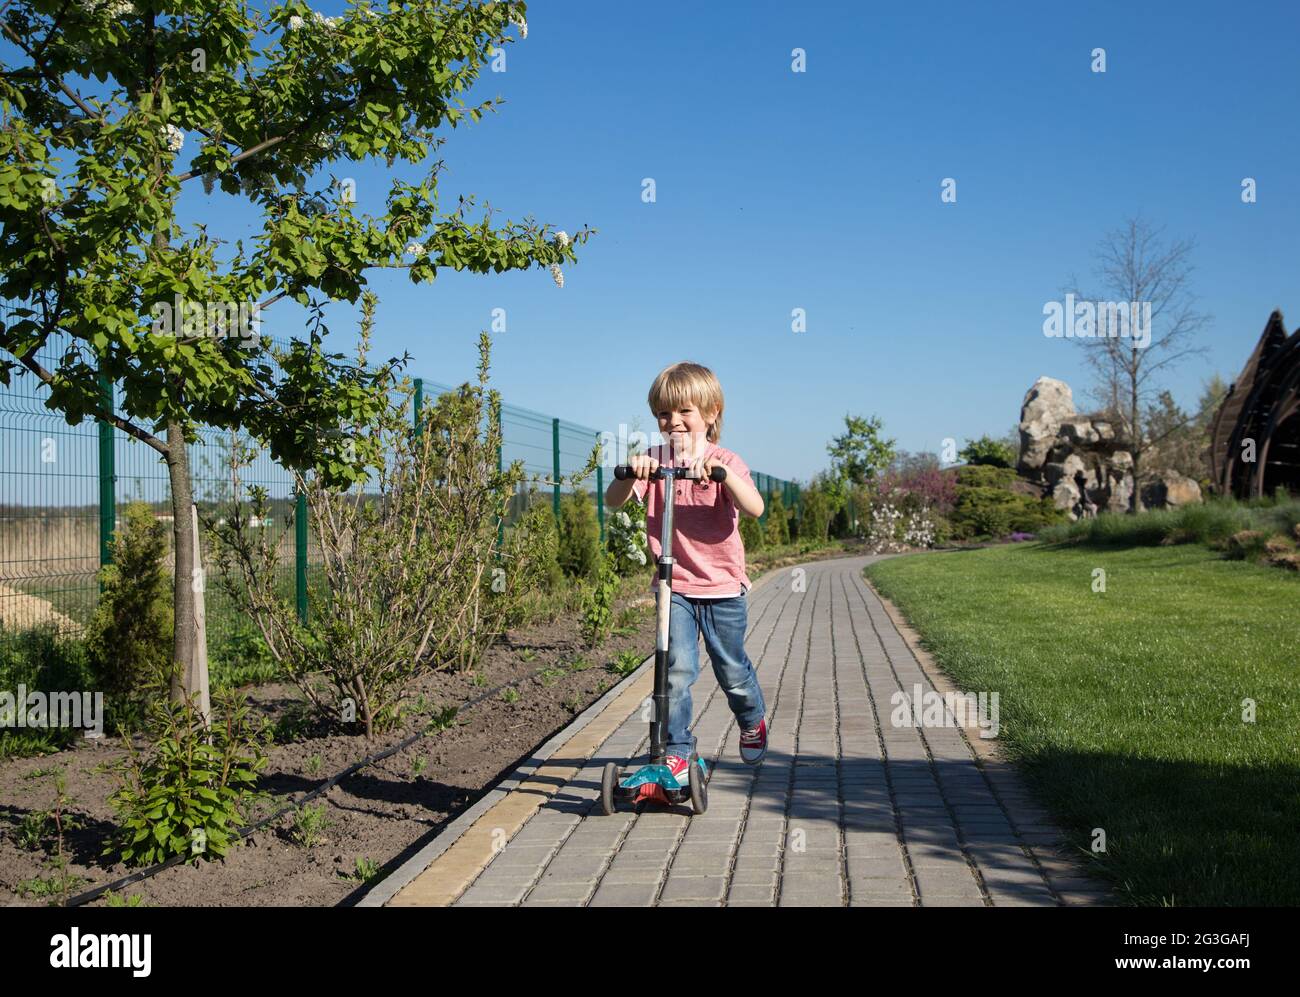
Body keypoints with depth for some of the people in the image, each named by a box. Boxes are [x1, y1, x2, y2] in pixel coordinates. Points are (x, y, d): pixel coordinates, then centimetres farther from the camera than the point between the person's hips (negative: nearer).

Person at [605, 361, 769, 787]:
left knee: (732, 669, 12)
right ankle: (677, 751, 2)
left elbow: (754, 508, -21)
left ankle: (753, 721, 42)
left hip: (722, 584, 0)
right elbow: (613, 501, -12)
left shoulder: (724, 461, -4)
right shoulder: (654, 461, 0)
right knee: (677, 667, -11)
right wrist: (630, 473, -32)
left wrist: (722, 473, -36)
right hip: (674, 585, 1)